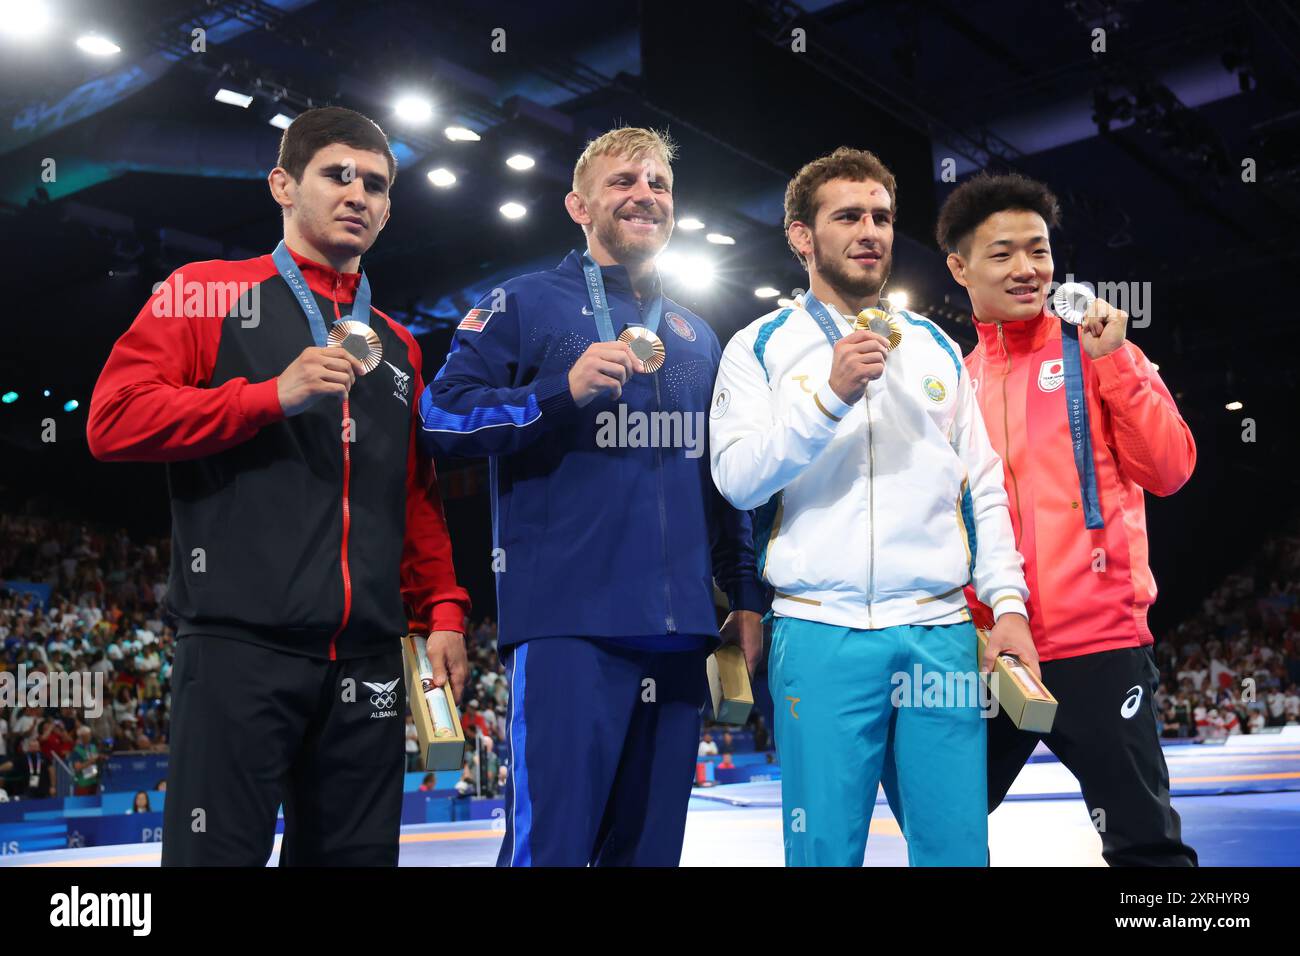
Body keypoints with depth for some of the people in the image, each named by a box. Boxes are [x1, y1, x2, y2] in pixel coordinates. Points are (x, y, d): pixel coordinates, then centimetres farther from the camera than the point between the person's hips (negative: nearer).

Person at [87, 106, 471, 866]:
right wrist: (273, 395, -13)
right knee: (219, 851, -3)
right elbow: (114, 419, -6)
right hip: (240, 646, -5)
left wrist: (443, 610, 8)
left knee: (356, 853, 9)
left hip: (366, 660, 5)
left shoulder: (395, 347, 19)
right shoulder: (208, 293, 5)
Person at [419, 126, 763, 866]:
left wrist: (746, 597, 15)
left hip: (679, 628, 5)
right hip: (568, 621, -5)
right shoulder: (526, 306, 4)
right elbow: (441, 417, -6)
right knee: (553, 840, -9)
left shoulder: (696, 336, 19)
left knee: (650, 843, 10)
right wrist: (563, 389, -16)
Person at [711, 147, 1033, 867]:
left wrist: (1008, 603, 4)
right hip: (820, 637, -3)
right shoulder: (761, 346, 7)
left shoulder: (936, 347, 17)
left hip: (941, 634, 3)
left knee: (956, 845, 4)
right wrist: (830, 395, -18)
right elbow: (737, 477, -7)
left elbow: (983, 487, 15)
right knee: (825, 849, 2)